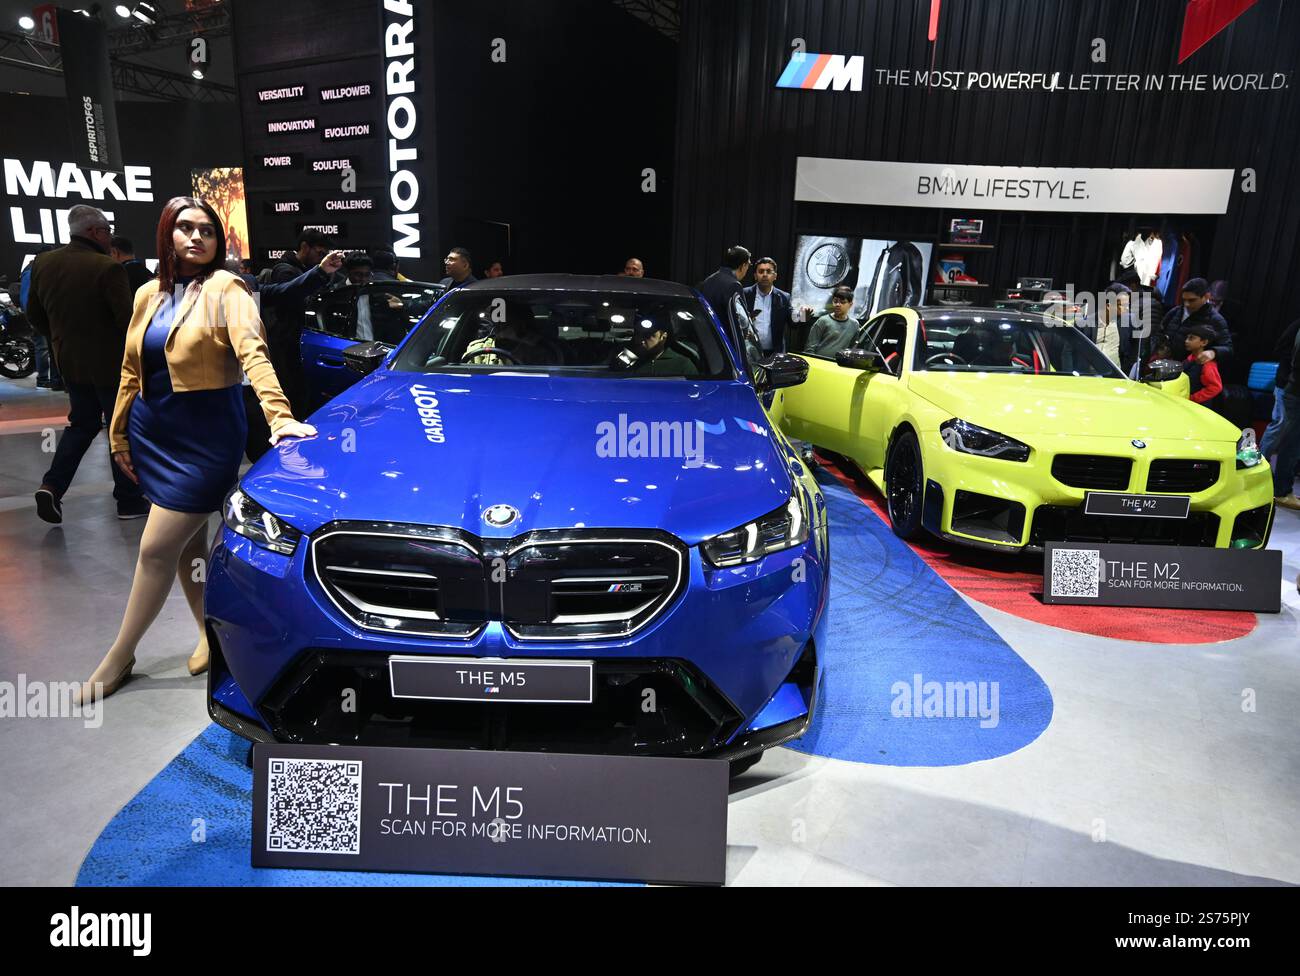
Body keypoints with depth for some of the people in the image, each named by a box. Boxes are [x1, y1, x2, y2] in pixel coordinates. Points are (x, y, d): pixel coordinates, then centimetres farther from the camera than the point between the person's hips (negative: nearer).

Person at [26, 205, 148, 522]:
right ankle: (128, 499, 13)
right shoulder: (108, 268, -20)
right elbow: (127, 320, -22)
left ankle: (52, 486, 6)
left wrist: (60, 340, 21)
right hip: (110, 363, -6)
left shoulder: (43, 263, 2)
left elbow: (34, 315, 9)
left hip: (69, 362, 6)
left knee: (82, 424, 20)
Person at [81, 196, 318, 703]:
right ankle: (211, 633, 29)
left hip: (206, 437, -6)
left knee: (156, 549, -2)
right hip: (153, 434, 7)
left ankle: (118, 657, 14)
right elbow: (131, 371, 16)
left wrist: (279, 416, -34)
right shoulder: (149, 295, 11)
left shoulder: (225, 289, -8)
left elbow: (253, 354, -21)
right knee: (187, 545, 13)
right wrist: (119, 434, 16)